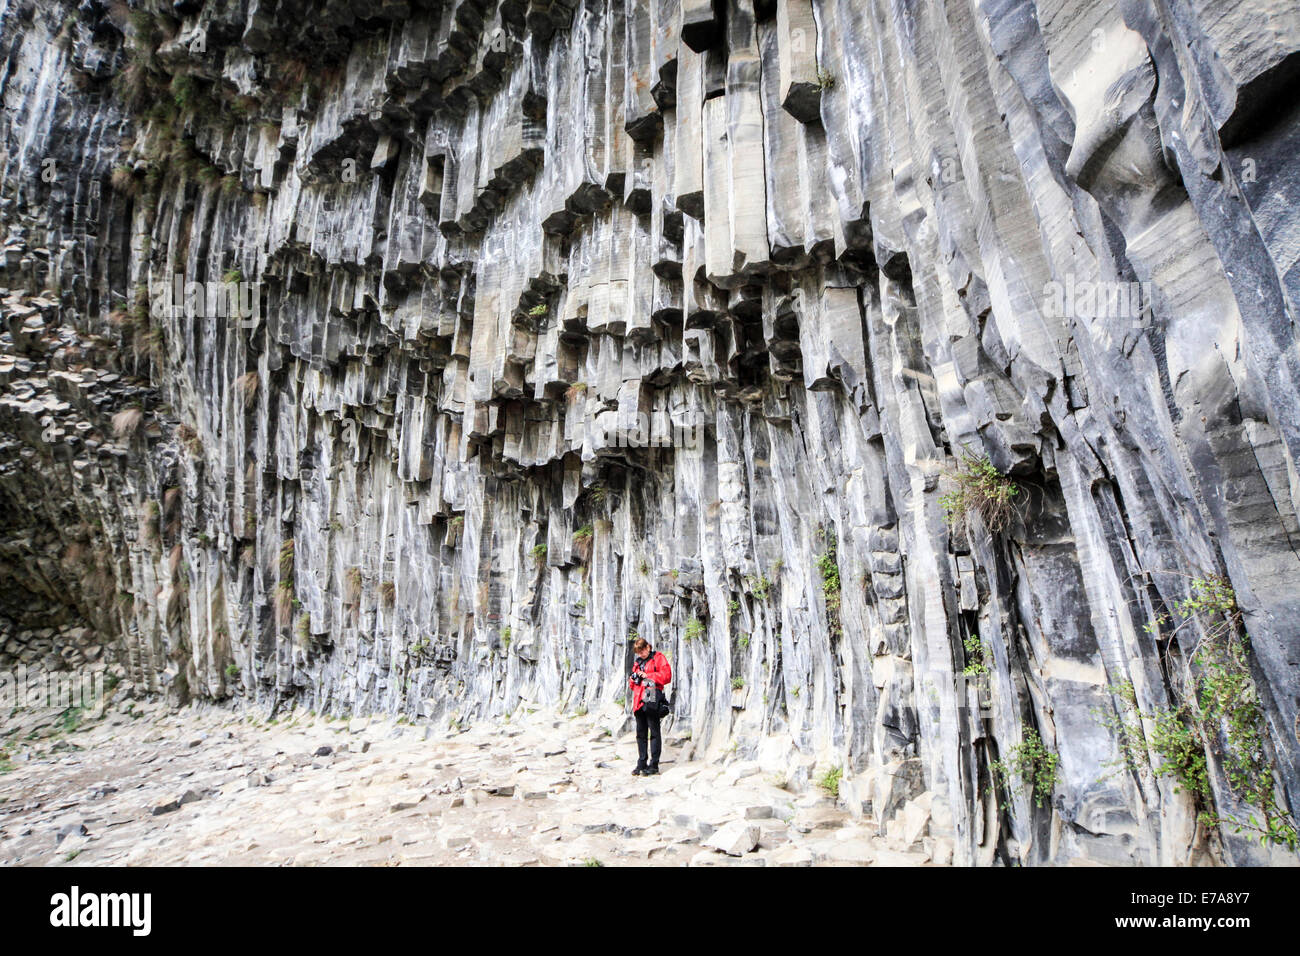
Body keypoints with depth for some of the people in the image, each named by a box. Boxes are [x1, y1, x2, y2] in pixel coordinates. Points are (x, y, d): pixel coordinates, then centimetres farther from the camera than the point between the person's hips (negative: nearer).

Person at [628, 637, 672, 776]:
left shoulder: (658, 658, 1)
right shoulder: (637, 661, 22)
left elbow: (666, 675, -12)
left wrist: (647, 675, -14)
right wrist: (633, 679, 5)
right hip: (639, 701, 7)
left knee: (654, 732, -4)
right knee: (641, 733, 10)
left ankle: (654, 764, 1)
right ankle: (642, 763, 17)